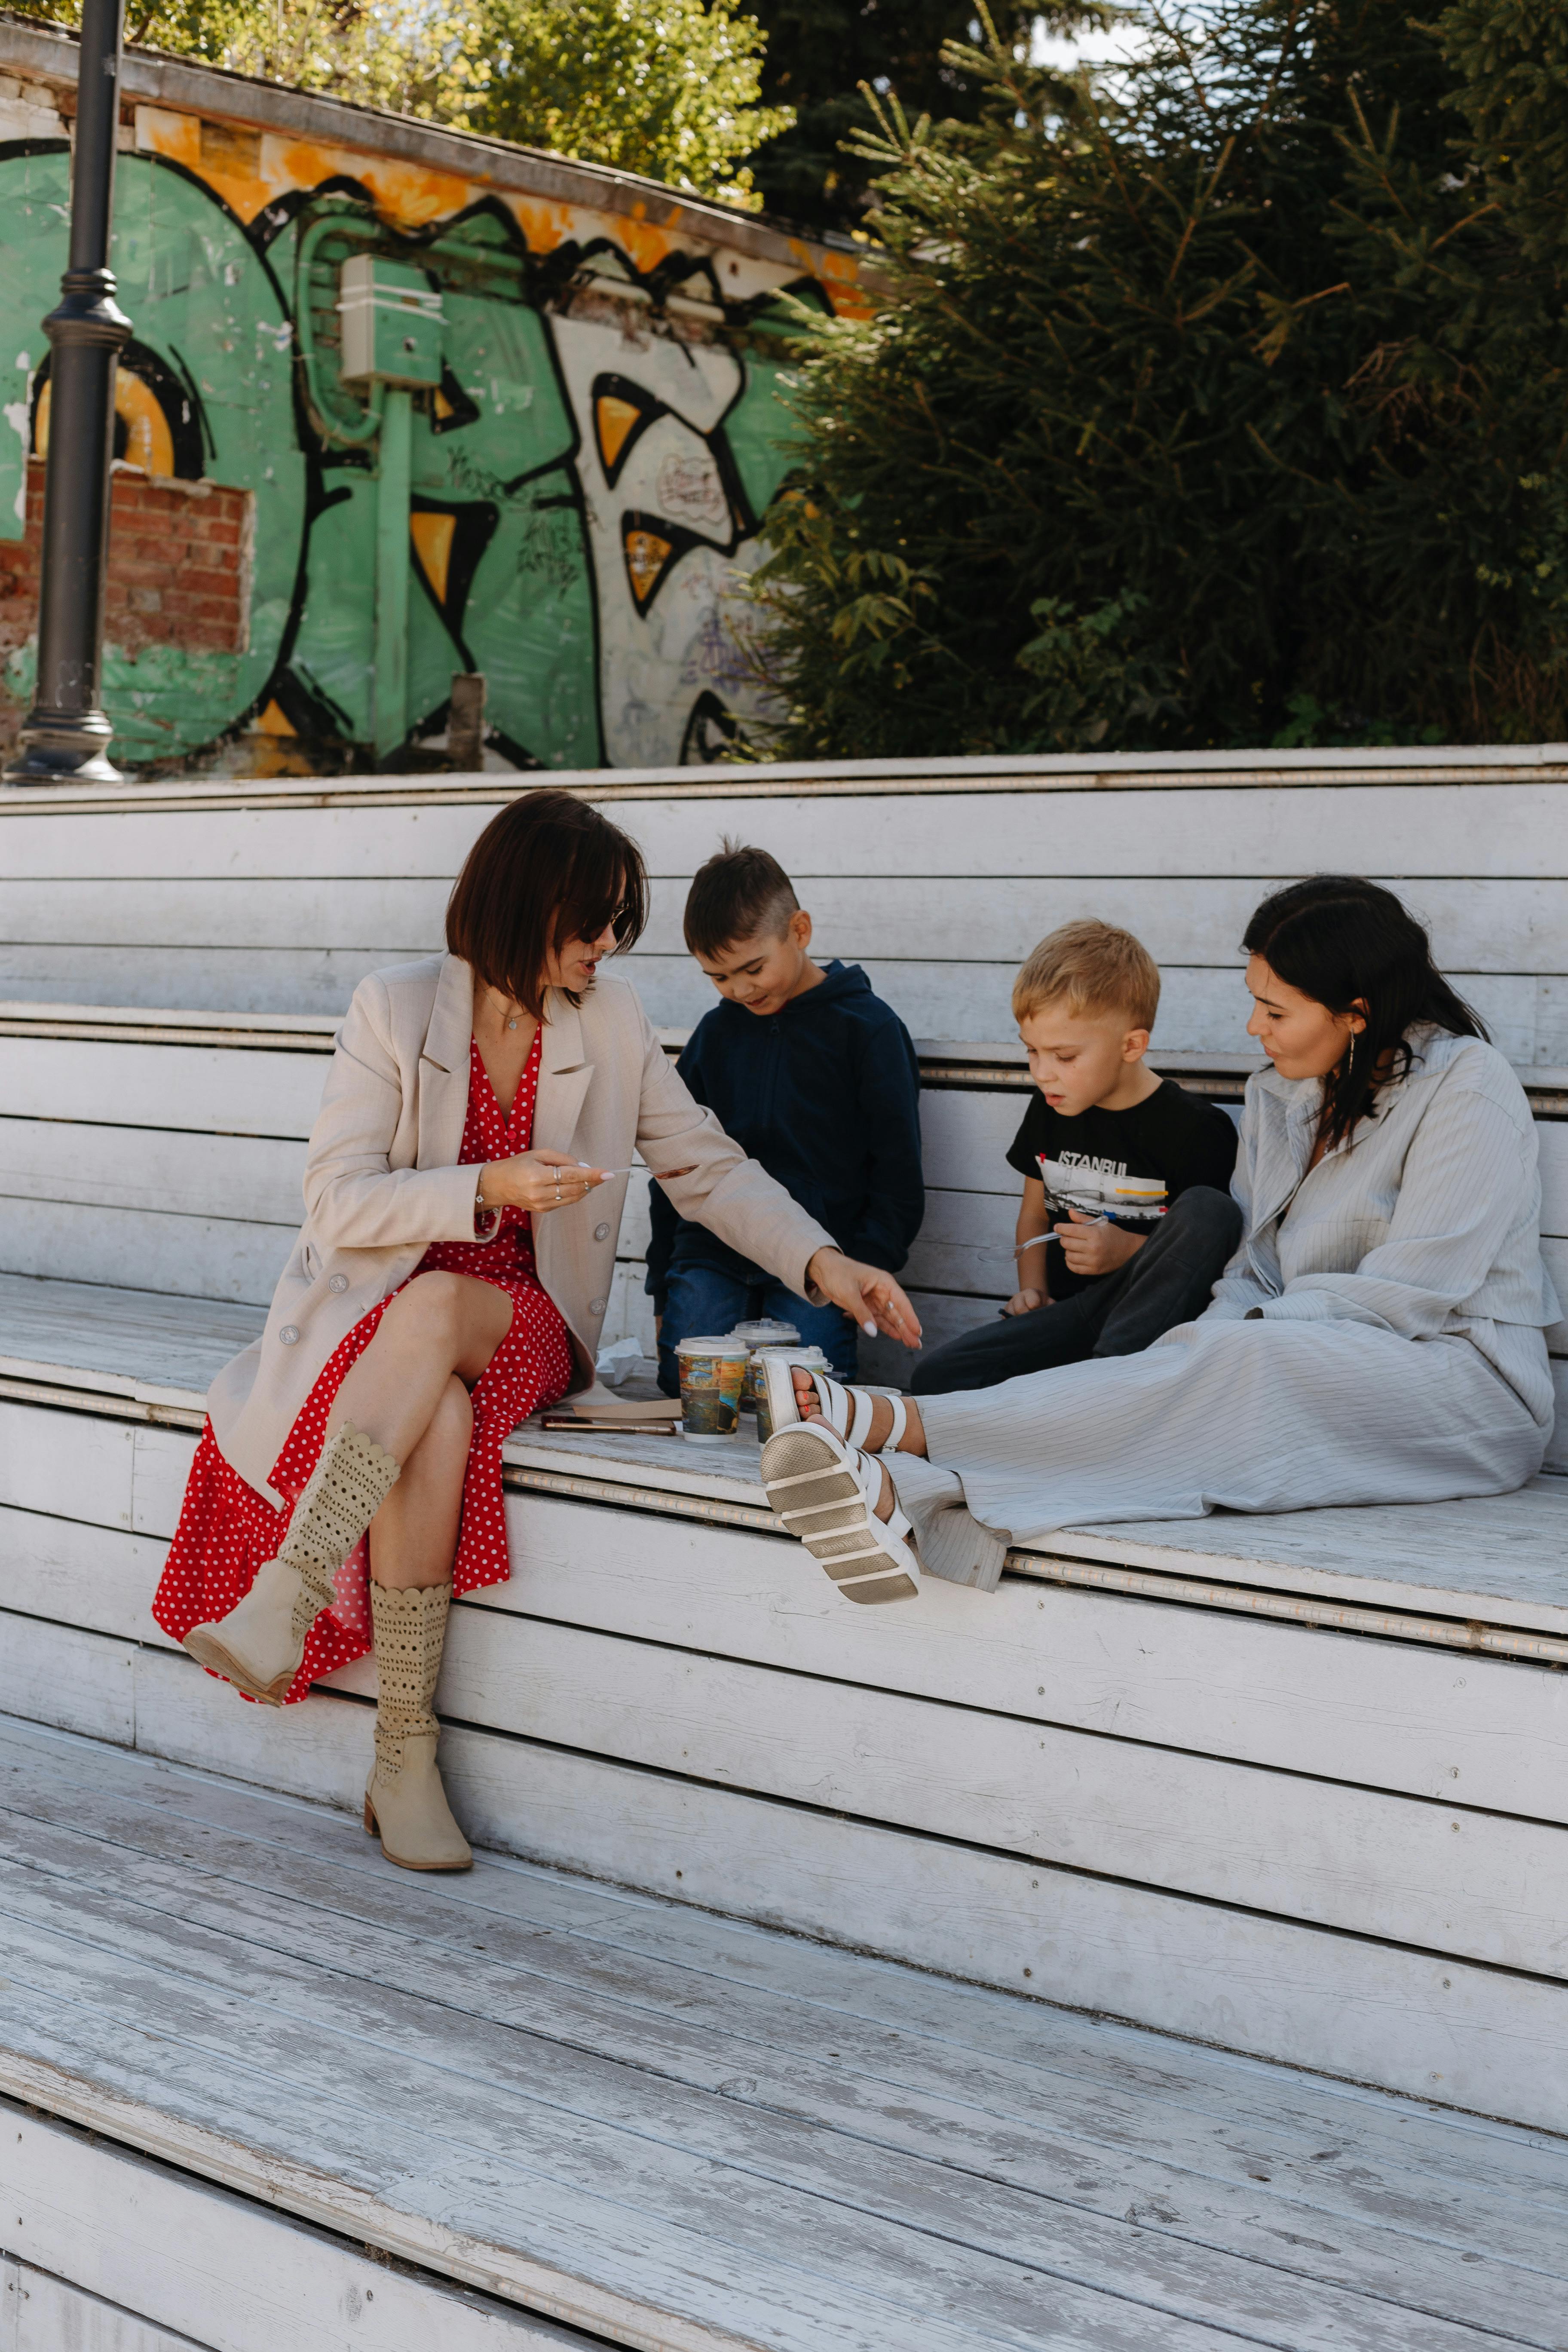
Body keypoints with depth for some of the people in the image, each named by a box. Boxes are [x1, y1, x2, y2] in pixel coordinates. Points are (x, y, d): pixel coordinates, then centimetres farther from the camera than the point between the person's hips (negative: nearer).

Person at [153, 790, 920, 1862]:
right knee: (440, 1422, -35)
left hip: (523, 1320, 1)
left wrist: (821, 1262, -9)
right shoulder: (396, 1010, -6)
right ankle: (404, 1759, -30)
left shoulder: (612, 1023, 3)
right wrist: (488, 1188, -24)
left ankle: (293, 1587, -30)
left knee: (431, 1310, -34)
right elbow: (340, 1202, -9)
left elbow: (711, 1169, 6)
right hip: (375, 1312, -1)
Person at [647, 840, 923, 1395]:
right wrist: (663, 1287, 17)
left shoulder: (868, 1027, 2)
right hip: (710, 1252, 4)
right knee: (688, 1385, -17)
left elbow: (897, 1172, 2)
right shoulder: (716, 1032, 15)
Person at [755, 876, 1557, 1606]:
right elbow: (1250, 1277, 8)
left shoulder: (1466, 1087, -7)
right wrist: (1205, 1343, -14)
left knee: (1233, 1369, -33)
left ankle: (893, 1424, -43)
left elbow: (1411, 1292, -15)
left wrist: (1241, 1338, -16)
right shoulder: (1277, 1096, 15)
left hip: (1467, 1389, -6)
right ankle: (905, 1502, -53)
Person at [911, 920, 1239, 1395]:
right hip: (1067, 1311, 4)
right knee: (935, 1378, -23)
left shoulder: (1195, 1128, -7)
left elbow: (1217, 1242, -4)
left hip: (1148, 1313, -4)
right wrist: (1031, 1289, 9)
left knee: (1208, 1207, -34)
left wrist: (1133, 1250, -17)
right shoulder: (1049, 1109, 12)